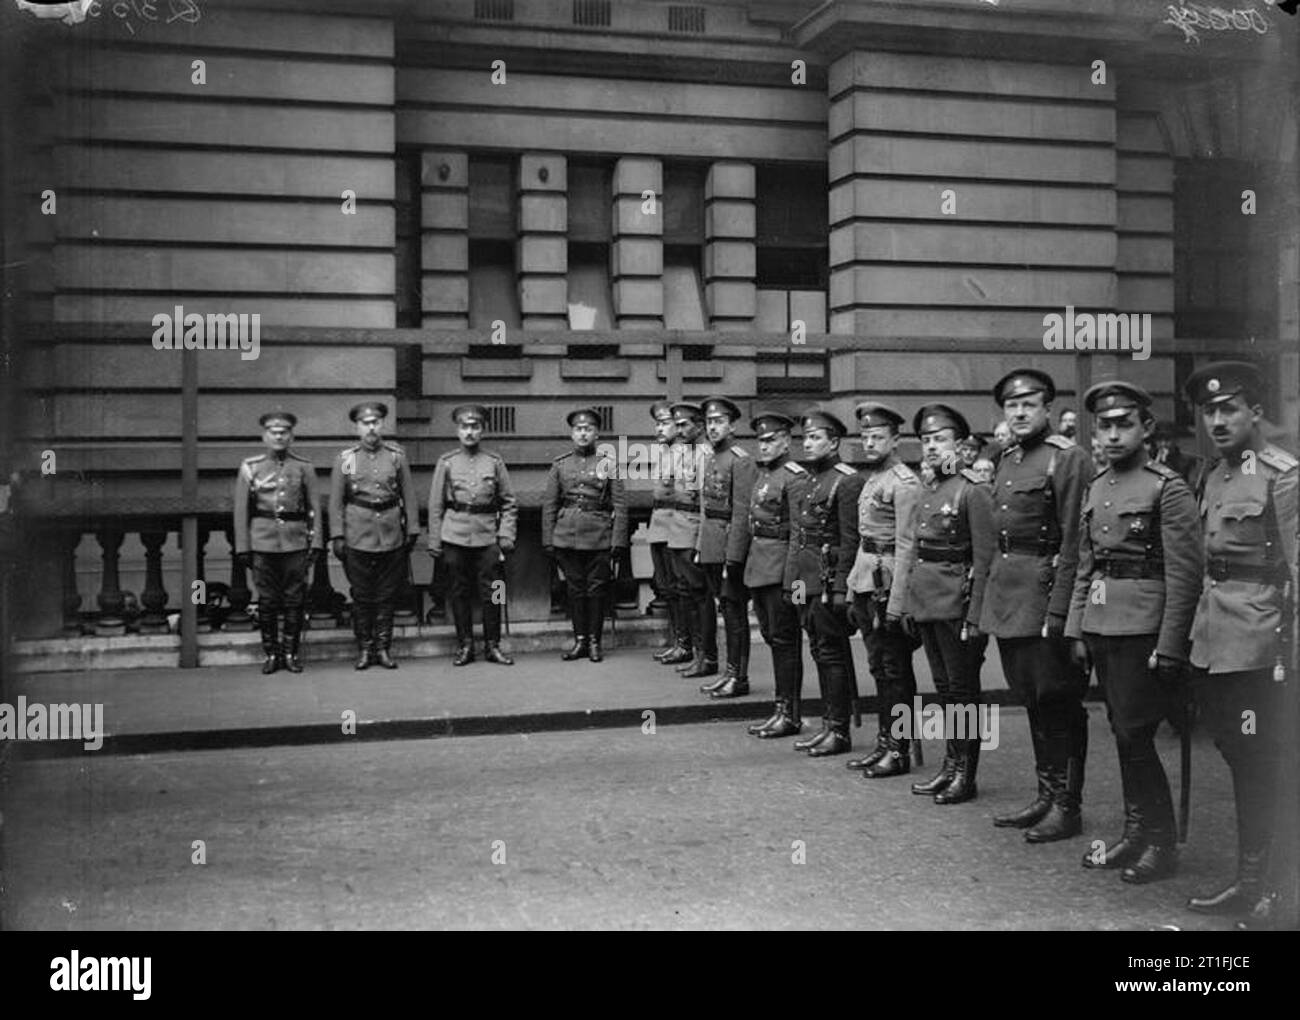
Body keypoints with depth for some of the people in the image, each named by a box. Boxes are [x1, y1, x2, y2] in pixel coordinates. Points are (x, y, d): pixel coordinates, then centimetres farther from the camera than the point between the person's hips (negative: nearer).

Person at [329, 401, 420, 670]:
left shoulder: (396, 456, 4)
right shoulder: (345, 459, 2)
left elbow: (409, 496, 7)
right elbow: (336, 501, 2)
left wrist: (413, 530, 3)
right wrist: (337, 535, -4)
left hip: (392, 537, 1)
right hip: (358, 537, -1)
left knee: (387, 596, 6)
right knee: (361, 596, 4)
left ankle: (383, 648, 15)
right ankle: (364, 649, 14)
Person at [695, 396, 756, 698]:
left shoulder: (740, 460, -12)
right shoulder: (710, 458, 14)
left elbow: (741, 511, -17)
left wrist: (732, 556, -21)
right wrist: (700, 546, 14)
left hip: (730, 547, -8)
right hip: (710, 547, 8)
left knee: (735, 611, -2)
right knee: (724, 607, 13)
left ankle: (739, 678, 5)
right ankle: (730, 672, 21)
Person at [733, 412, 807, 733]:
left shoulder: (794, 477, -12)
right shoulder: (759, 474, 14)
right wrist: (739, 556, 19)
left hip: (781, 568, -9)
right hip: (758, 567, 9)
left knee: (784, 639, -2)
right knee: (771, 636, 13)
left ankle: (789, 714, 5)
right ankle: (782, 708, 22)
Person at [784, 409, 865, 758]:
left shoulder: (847, 481, -11)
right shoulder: (809, 480, 15)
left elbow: (850, 540, -15)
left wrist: (841, 587, -18)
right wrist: (793, 579, 15)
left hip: (828, 582, -8)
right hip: (806, 582, 8)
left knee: (833, 653, -2)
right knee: (821, 652, 13)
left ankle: (839, 731, 6)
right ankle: (829, 725, 21)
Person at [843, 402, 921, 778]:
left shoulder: (904, 483, -13)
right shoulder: (870, 480, 15)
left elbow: (905, 546, -17)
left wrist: (896, 602, -20)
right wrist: (853, 592, 17)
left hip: (888, 585, -9)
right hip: (866, 585, 9)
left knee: (895, 671, -1)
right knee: (879, 667, 13)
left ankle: (899, 751, 7)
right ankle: (884, 744, 21)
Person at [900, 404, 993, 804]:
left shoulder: (973, 490, -11)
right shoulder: (927, 490, 13)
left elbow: (985, 558, -14)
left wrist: (976, 616, -18)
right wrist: (907, 600, 12)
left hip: (956, 603, -7)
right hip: (926, 602, 7)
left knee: (962, 689, 2)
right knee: (944, 686, 14)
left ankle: (965, 775, 11)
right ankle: (950, 767, 23)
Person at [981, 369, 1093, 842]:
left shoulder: (1067, 458, -10)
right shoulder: (1007, 460, 15)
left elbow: (1073, 541, -15)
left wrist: (1058, 611, -19)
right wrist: (989, 597, 14)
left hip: (1044, 591, -8)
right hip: (1007, 595, 8)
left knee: (1058, 702, 0)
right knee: (1032, 700, 15)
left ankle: (1067, 805, 10)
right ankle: (1047, 796, 25)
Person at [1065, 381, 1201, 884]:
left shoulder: (1168, 488, -9)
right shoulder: (1096, 488, 12)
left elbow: (1184, 575, -12)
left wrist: (1169, 647, -16)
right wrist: (1076, 629, 12)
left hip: (1142, 629, -7)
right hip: (1101, 628, 7)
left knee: (1133, 734, -5)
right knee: (1123, 733, 12)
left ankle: (1161, 844, 9)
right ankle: (1136, 835, 23)